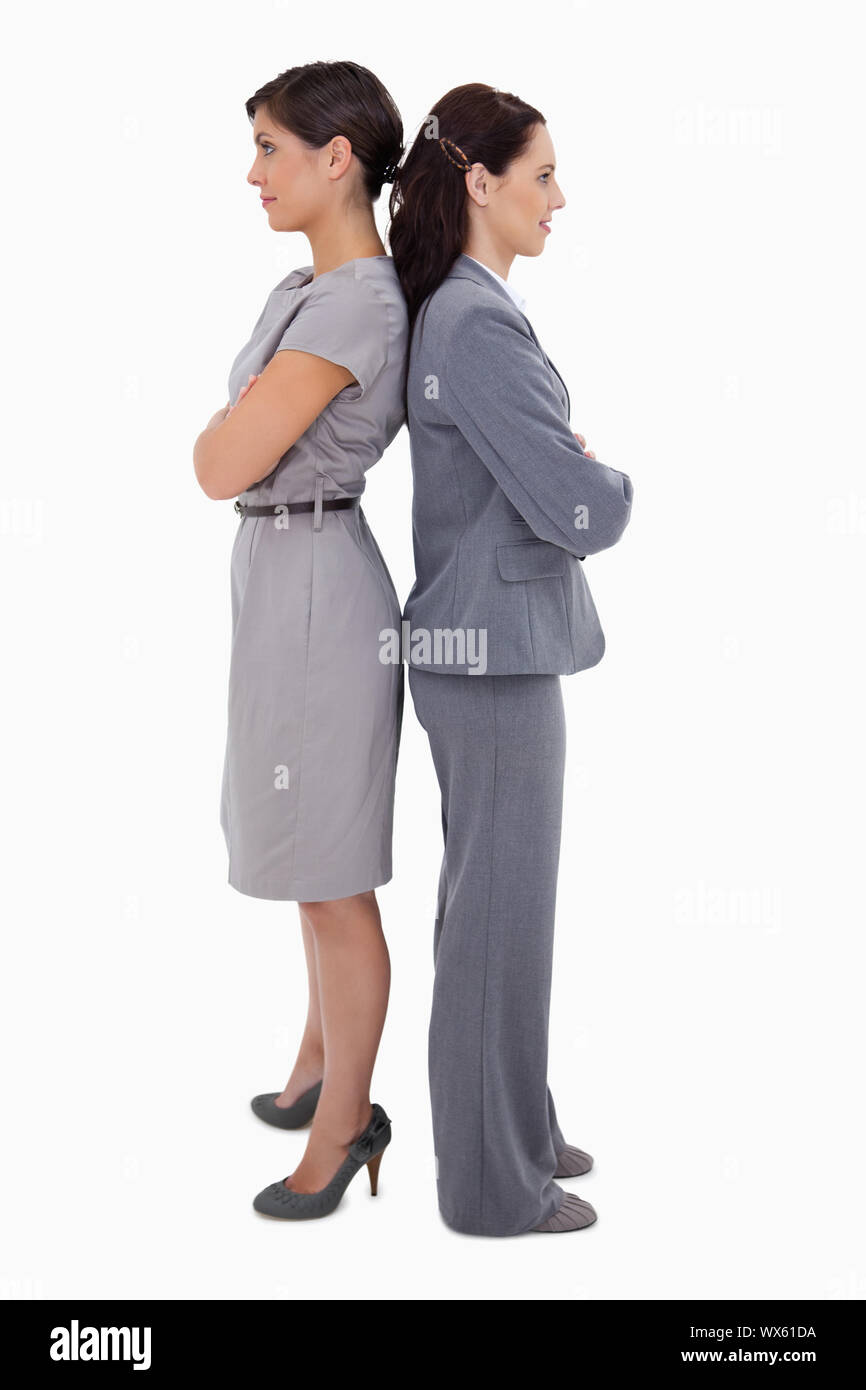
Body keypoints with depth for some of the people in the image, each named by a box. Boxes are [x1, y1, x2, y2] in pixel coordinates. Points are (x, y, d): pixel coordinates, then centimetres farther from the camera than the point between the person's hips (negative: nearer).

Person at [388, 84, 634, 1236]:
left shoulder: (450, 312, 11)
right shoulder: (482, 324, -19)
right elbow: (573, 511, -23)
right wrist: (614, 485, -1)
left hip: (484, 644, 10)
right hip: (497, 657, -10)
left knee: (491, 902, 18)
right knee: (504, 915, 2)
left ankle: (511, 1127, 35)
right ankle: (494, 1183, 17)